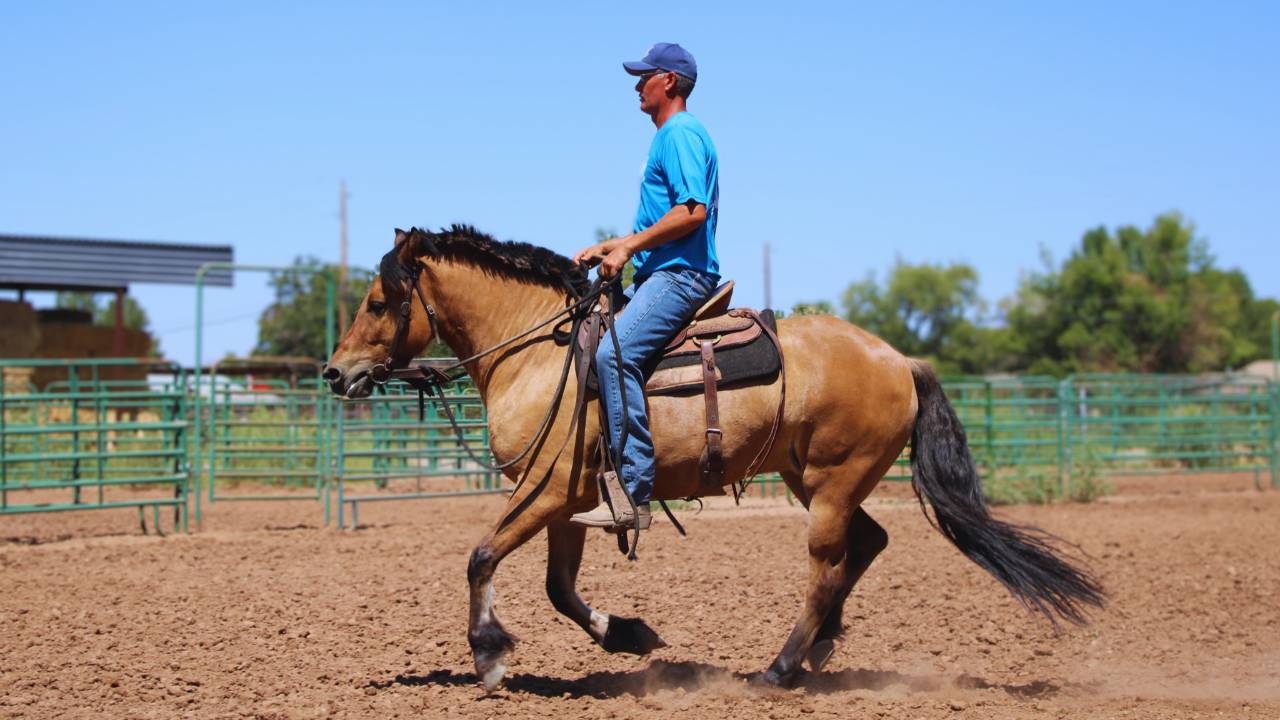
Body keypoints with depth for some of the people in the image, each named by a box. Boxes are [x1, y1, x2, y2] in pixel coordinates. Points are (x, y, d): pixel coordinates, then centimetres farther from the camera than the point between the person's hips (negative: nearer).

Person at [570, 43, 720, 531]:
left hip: (679, 275, -12)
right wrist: (611, 248, 20)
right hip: (662, 275, 12)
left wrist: (628, 246, -16)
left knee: (615, 353, -30)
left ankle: (633, 494, -36)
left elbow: (693, 211, -21)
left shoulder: (680, 134, -8)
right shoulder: (670, 137, 25)